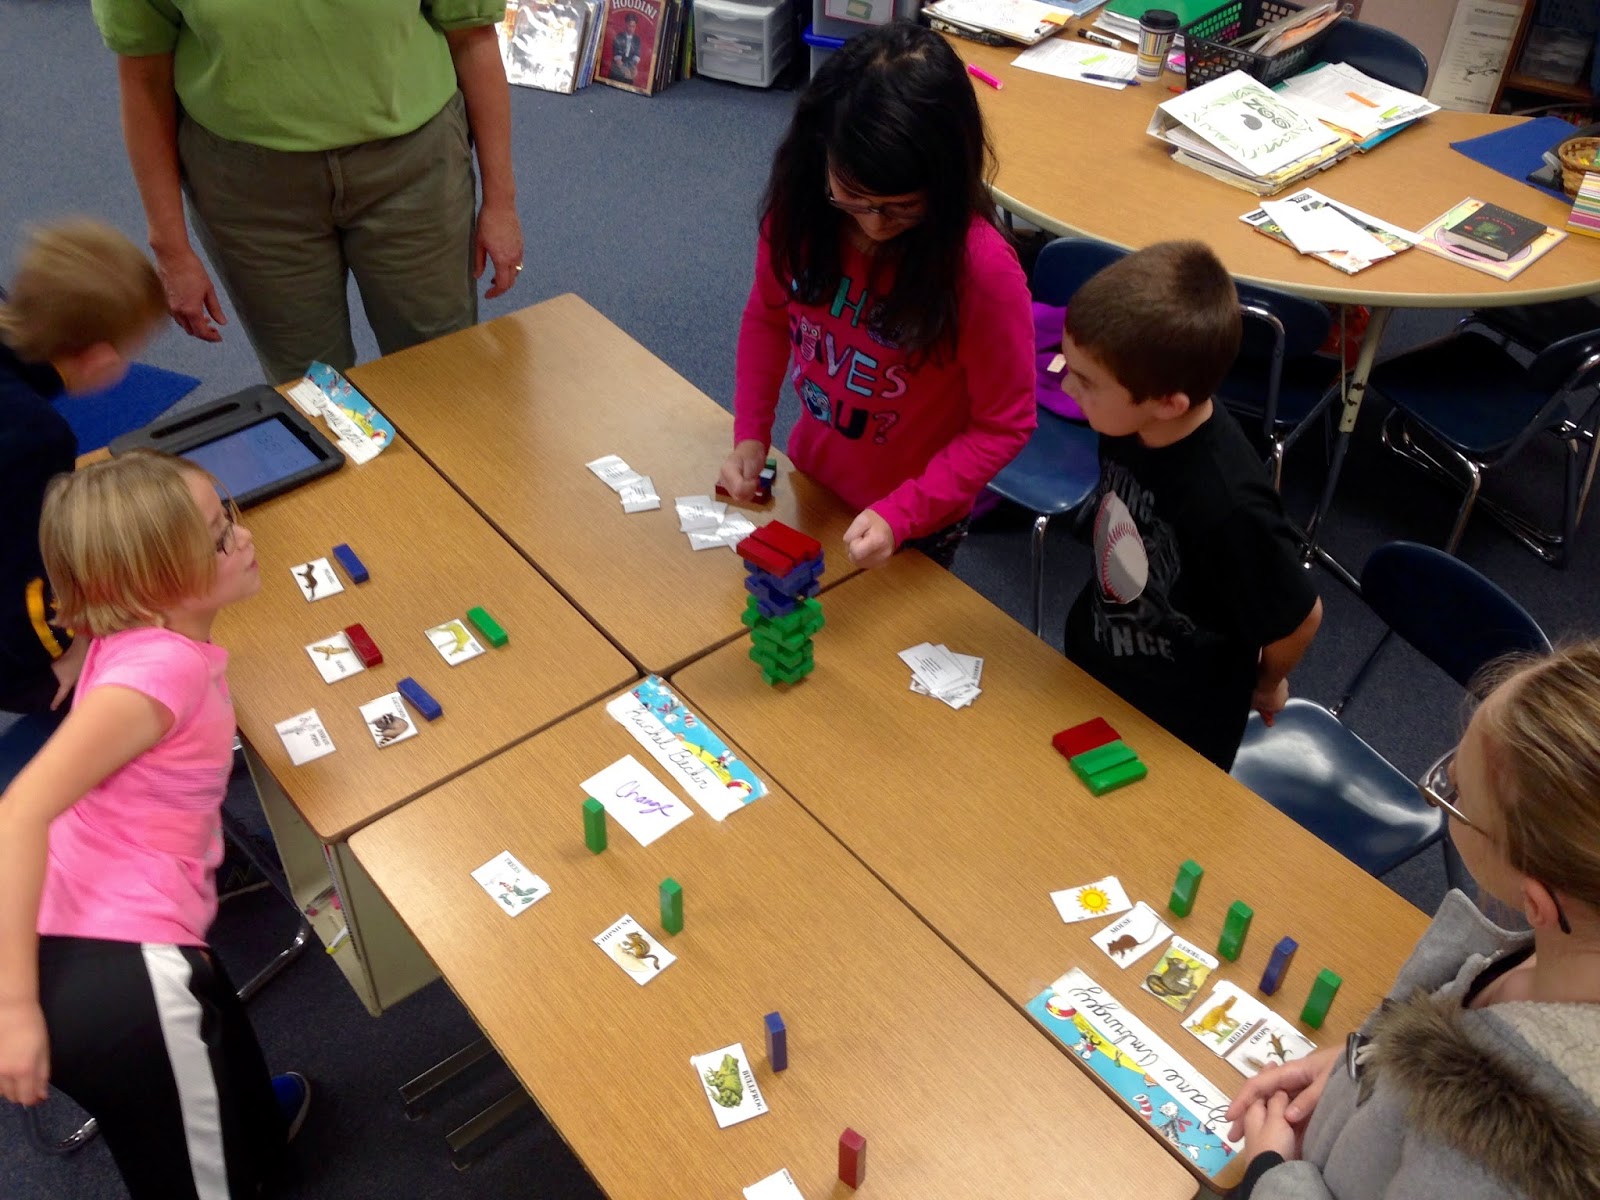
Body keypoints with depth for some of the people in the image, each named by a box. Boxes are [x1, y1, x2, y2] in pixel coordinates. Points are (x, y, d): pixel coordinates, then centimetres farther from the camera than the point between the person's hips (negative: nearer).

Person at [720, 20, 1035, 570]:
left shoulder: (983, 268, -31)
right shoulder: (799, 208, -19)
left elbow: (1004, 424, -21)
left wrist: (900, 513, -29)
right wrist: (750, 432, -11)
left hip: (918, 521, -4)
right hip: (811, 479, 4)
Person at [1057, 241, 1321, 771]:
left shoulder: (1225, 504, -38)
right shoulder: (1127, 424, -22)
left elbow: (1299, 617, -20)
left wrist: (1266, 684, -1)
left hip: (1179, 727, -6)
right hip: (1091, 668, 6)